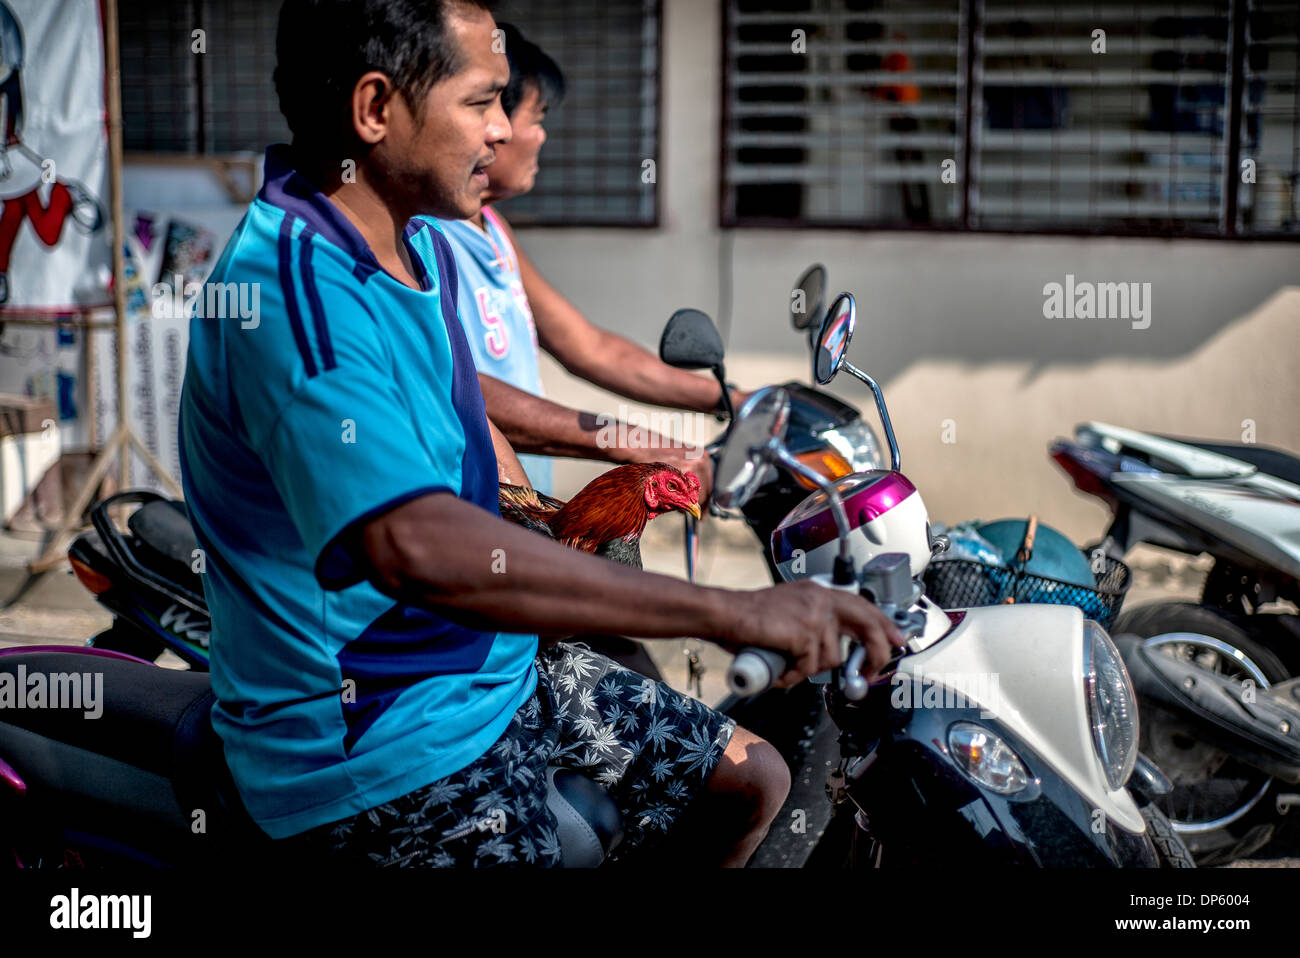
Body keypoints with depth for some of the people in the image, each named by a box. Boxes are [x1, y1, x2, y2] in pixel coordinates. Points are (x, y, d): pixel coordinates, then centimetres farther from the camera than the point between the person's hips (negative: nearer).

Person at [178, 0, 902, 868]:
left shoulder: (419, 241, 5)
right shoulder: (289, 288, -28)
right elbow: (414, 546, -43)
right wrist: (732, 612, -43)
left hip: (493, 668, 10)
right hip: (376, 746, -9)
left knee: (750, 779, 13)